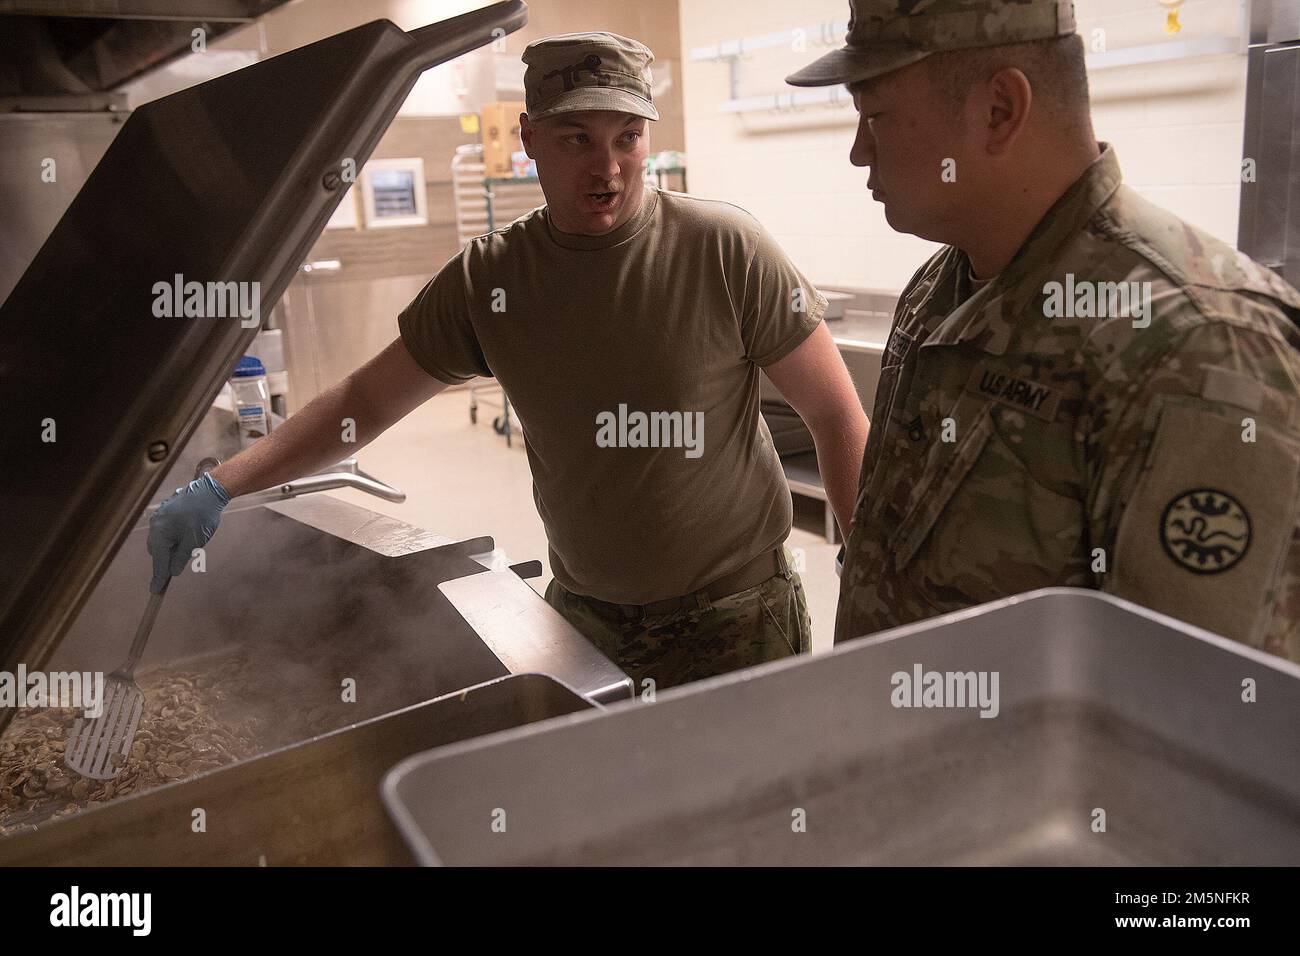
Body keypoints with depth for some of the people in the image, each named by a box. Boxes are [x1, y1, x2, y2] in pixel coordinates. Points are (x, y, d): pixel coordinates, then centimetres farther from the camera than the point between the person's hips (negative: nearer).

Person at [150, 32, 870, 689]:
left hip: (735, 614, -3)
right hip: (580, 611, 3)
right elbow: (365, 399, 4)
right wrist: (217, 488, -2)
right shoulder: (488, 279, -4)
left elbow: (838, 417, -9)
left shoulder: (723, 249, -14)